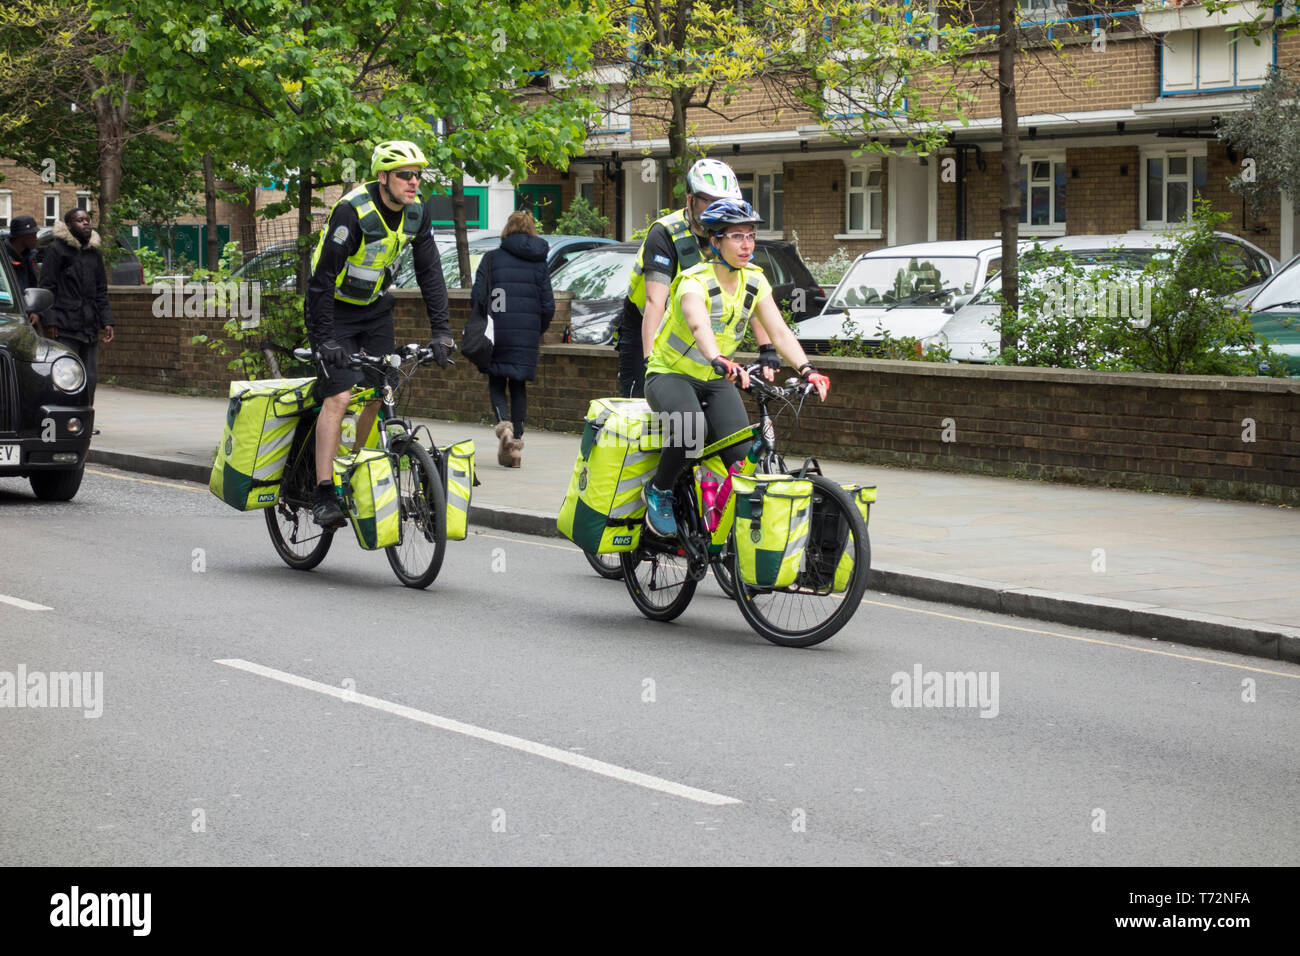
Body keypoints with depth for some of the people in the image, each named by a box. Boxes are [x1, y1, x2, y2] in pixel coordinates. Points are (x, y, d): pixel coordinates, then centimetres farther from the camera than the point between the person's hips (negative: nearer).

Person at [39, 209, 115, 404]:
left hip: (90, 328, 6)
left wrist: (107, 321, 11)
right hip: (65, 328, -6)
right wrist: (50, 321, -13)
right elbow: (47, 287, -5)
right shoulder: (57, 249, -2)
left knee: (90, 379, 5)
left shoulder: (95, 252, 17)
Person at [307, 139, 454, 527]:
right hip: (334, 309, -6)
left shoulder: (418, 212, -8)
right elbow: (323, 275, -27)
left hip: (375, 308, 6)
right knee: (339, 396, -17)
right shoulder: (352, 210, -27)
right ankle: (324, 495, -17)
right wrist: (325, 338, -31)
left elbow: (429, 272, -4)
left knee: (377, 395, 4)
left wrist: (441, 331, -11)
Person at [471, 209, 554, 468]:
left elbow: (477, 297, -4)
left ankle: (504, 424, -18)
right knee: (519, 386, 11)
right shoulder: (539, 263, 5)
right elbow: (548, 305, 3)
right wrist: (538, 330, 20)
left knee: (496, 382, 9)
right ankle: (517, 443, 7)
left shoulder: (492, 258, 0)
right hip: (527, 335, 2)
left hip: (498, 331, -2)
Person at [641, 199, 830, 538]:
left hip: (715, 381, 5)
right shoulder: (695, 282, -23)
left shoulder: (755, 280, -3)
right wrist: (722, 363, -63)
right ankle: (659, 491, -12)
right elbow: (699, 326, -43)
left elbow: (779, 331, -10)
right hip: (671, 374, -5)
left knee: (743, 453, -19)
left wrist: (807, 369, -28)